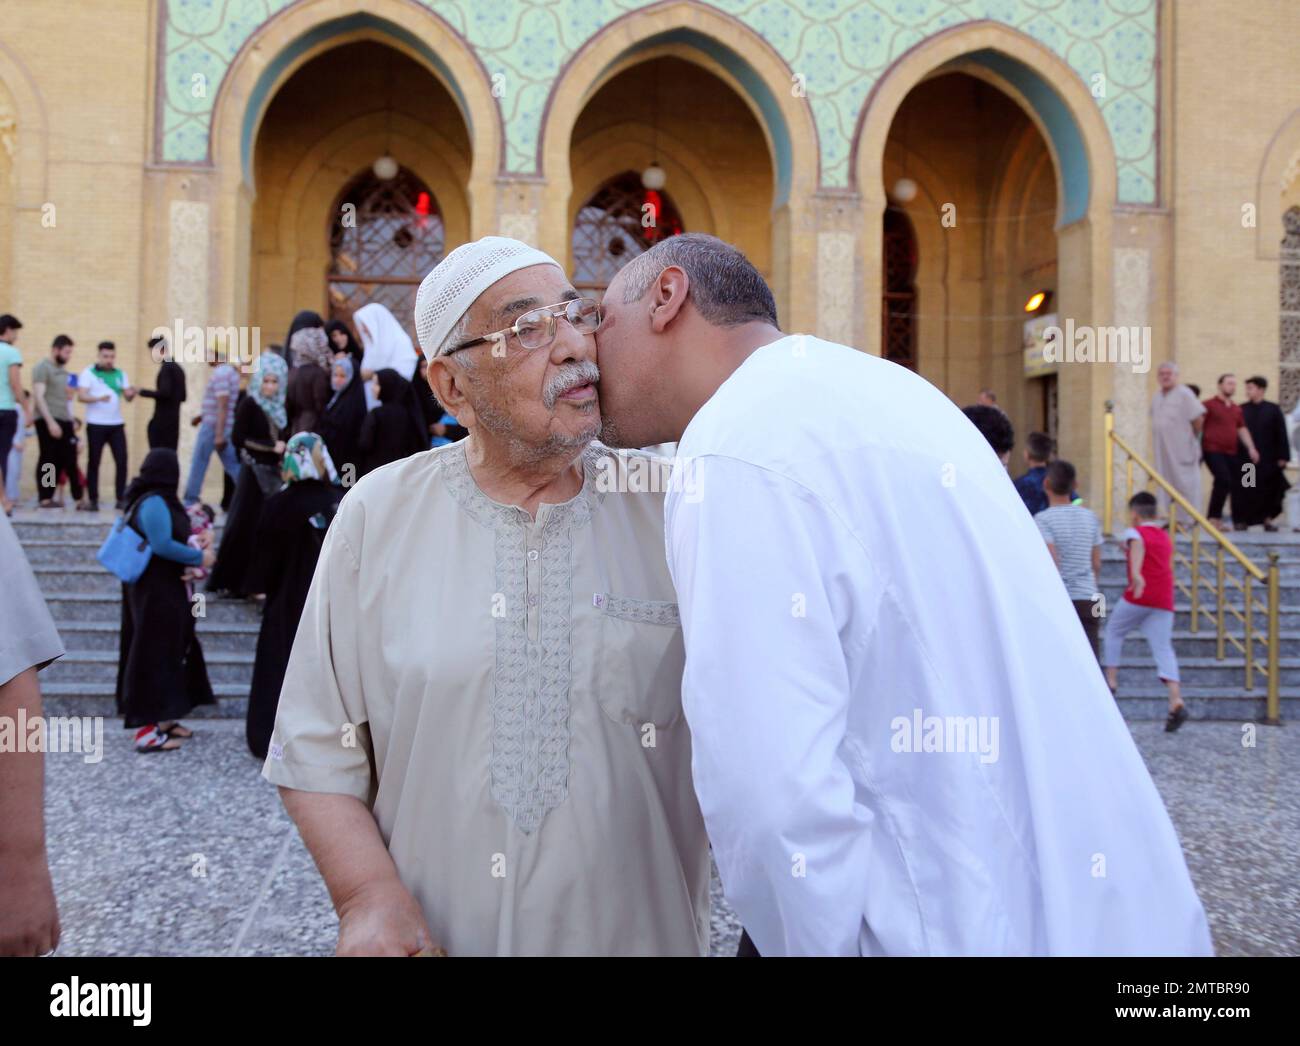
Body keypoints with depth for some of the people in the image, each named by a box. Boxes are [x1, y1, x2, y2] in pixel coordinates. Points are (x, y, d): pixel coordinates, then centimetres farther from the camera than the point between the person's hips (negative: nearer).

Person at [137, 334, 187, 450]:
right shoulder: (178, 368, 15)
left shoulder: (166, 367, -12)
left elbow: (164, 393, -21)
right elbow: (182, 396, 21)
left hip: (162, 422, -9)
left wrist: (142, 392, -11)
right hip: (173, 421, 9)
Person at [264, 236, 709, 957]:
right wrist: (370, 893, -12)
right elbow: (315, 746, -2)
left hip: (640, 933, 0)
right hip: (433, 937, 0)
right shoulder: (377, 515, -5)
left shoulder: (668, 509, -7)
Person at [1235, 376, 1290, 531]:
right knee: (1244, 491, -1)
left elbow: (1281, 435, 1)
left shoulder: (1273, 410, 3)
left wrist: (1283, 457, -4)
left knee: (1268, 491, 4)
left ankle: (1268, 519, 16)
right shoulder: (1241, 410, 3)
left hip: (1268, 459, 0)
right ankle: (1242, 520, 8)